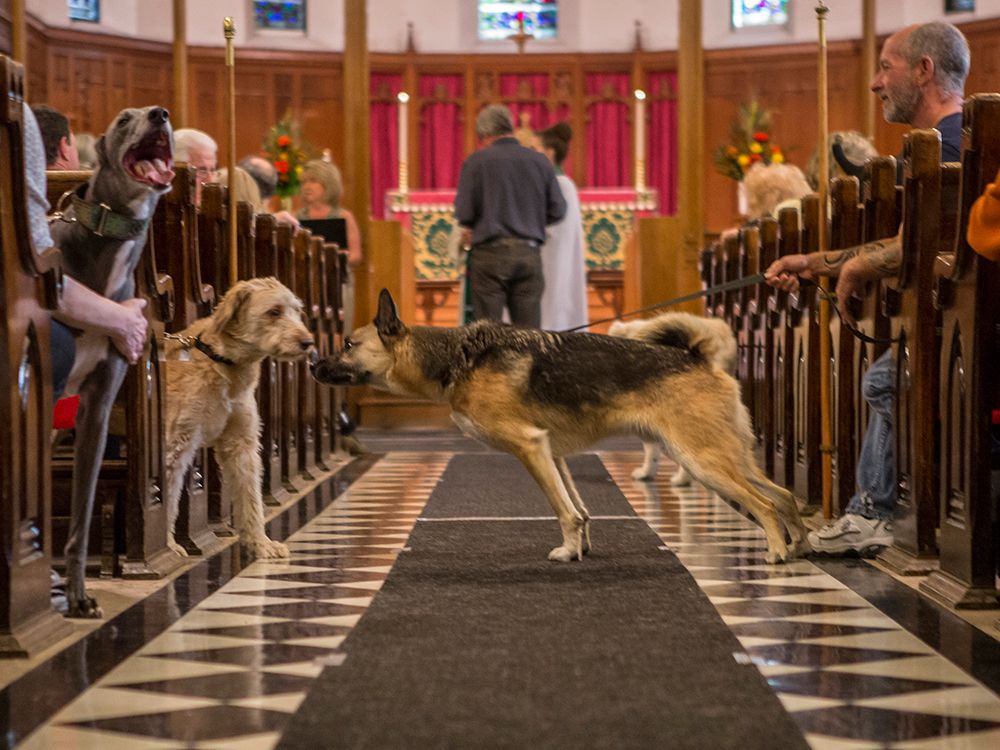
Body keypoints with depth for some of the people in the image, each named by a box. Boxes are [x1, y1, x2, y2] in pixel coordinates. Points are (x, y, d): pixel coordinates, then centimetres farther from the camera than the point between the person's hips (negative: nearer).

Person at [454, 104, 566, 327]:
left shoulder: (476, 161, -2)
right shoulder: (540, 162, 6)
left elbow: (464, 215, -6)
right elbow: (557, 211, 7)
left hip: (490, 253, -2)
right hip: (528, 254, 2)